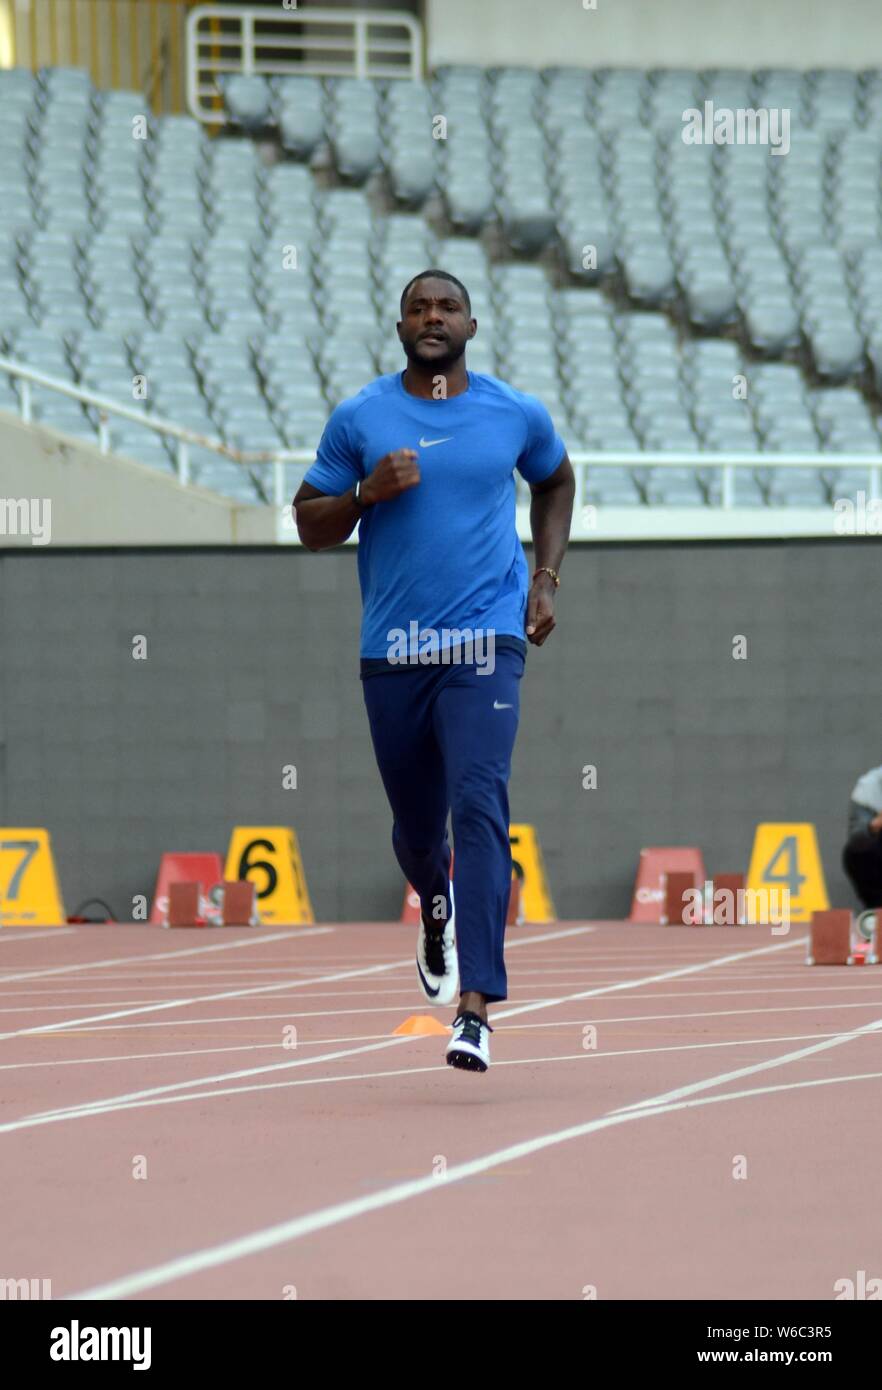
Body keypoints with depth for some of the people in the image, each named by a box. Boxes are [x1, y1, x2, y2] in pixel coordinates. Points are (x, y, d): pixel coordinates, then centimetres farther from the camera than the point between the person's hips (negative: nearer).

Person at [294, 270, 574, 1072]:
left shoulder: (518, 415, 3)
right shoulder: (360, 419, 2)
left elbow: (556, 481, 24)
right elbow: (310, 525, 6)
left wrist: (547, 577, 11)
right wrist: (368, 493, -14)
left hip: (485, 642, -2)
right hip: (393, 650, 2)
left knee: (480, 807, -18)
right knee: (416, 822, 12)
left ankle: (475, 1007, -24)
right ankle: (437, 909, 51)